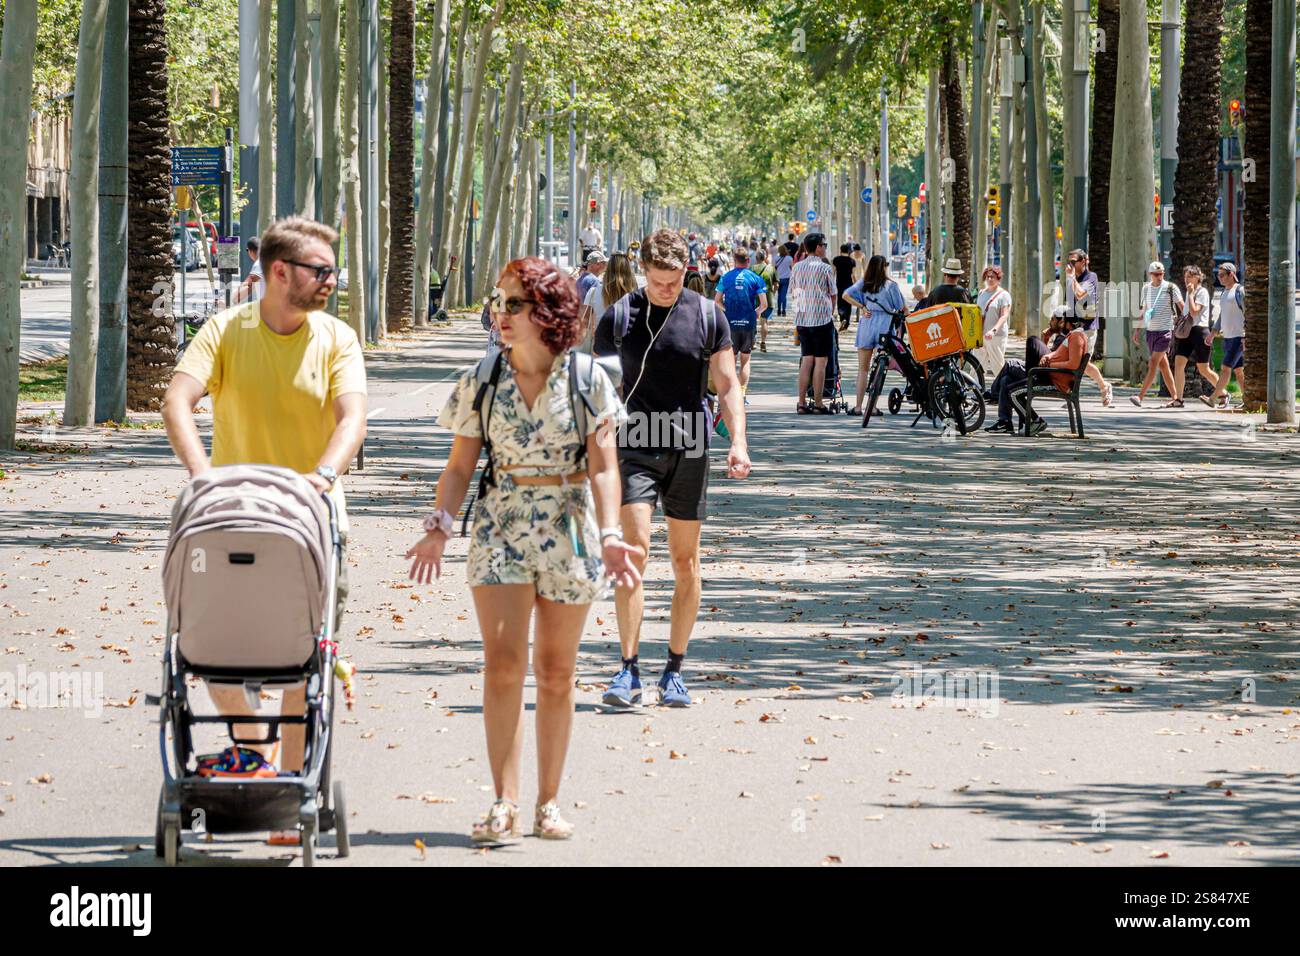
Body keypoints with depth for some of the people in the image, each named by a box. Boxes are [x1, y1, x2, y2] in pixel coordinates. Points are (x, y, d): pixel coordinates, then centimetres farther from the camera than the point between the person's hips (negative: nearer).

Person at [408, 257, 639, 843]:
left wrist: (609, 534, -15)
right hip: (501, 527, 0)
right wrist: (439, 527, -8)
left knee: (556, 671, 6)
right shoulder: (482, 380, 3)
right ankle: (504, 802, -13)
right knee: (502, 662, -12)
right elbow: (460, 465, 5)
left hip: (569, 528, 0)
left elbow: (602, 466, -3)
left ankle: (548, 802, 14)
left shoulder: (587, 378, -1)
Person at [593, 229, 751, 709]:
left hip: (689, 451, 1)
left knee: (685, 561, 5)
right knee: (634, 551, -14)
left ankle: (675, 671, 15)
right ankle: (629, 670, -12)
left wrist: (738, 441, -8)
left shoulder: (708, 317, 2)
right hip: (635, 449, -1)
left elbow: (728, 385, 5)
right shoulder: (618, 317, 2)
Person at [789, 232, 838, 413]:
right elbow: (833, 295, -1)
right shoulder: (825, 268, -8)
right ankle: (818, 403, 0)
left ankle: (801, 403, 5)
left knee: (806, 360, 9)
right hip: (822, 320, -5)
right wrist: (831, 312, 16)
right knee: (820, 361, 0)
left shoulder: (796, 267, 6)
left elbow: (793, 293, 12)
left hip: (801, 319, 5)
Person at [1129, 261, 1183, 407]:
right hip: (1150, 330, 6)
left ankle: (1140, 397, -19)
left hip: (1165, 330, -6)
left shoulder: (1170, 288, -6)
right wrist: (1137, 330, 18)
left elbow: (1182, 307, -3)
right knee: (1163, 365, 9)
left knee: (1153, 363, -13)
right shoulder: (1146, 288, 11)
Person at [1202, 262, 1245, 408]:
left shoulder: (1240, 291, -9)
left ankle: (1213, 398, -18)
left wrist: (1246, 337, -19)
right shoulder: (1224, 292, 17)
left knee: (1226, 368, -13)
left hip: (1239, 337, -9)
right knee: (1237, 370, 9)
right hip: (1227, 337, 9)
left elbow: (1247, 313, -13)